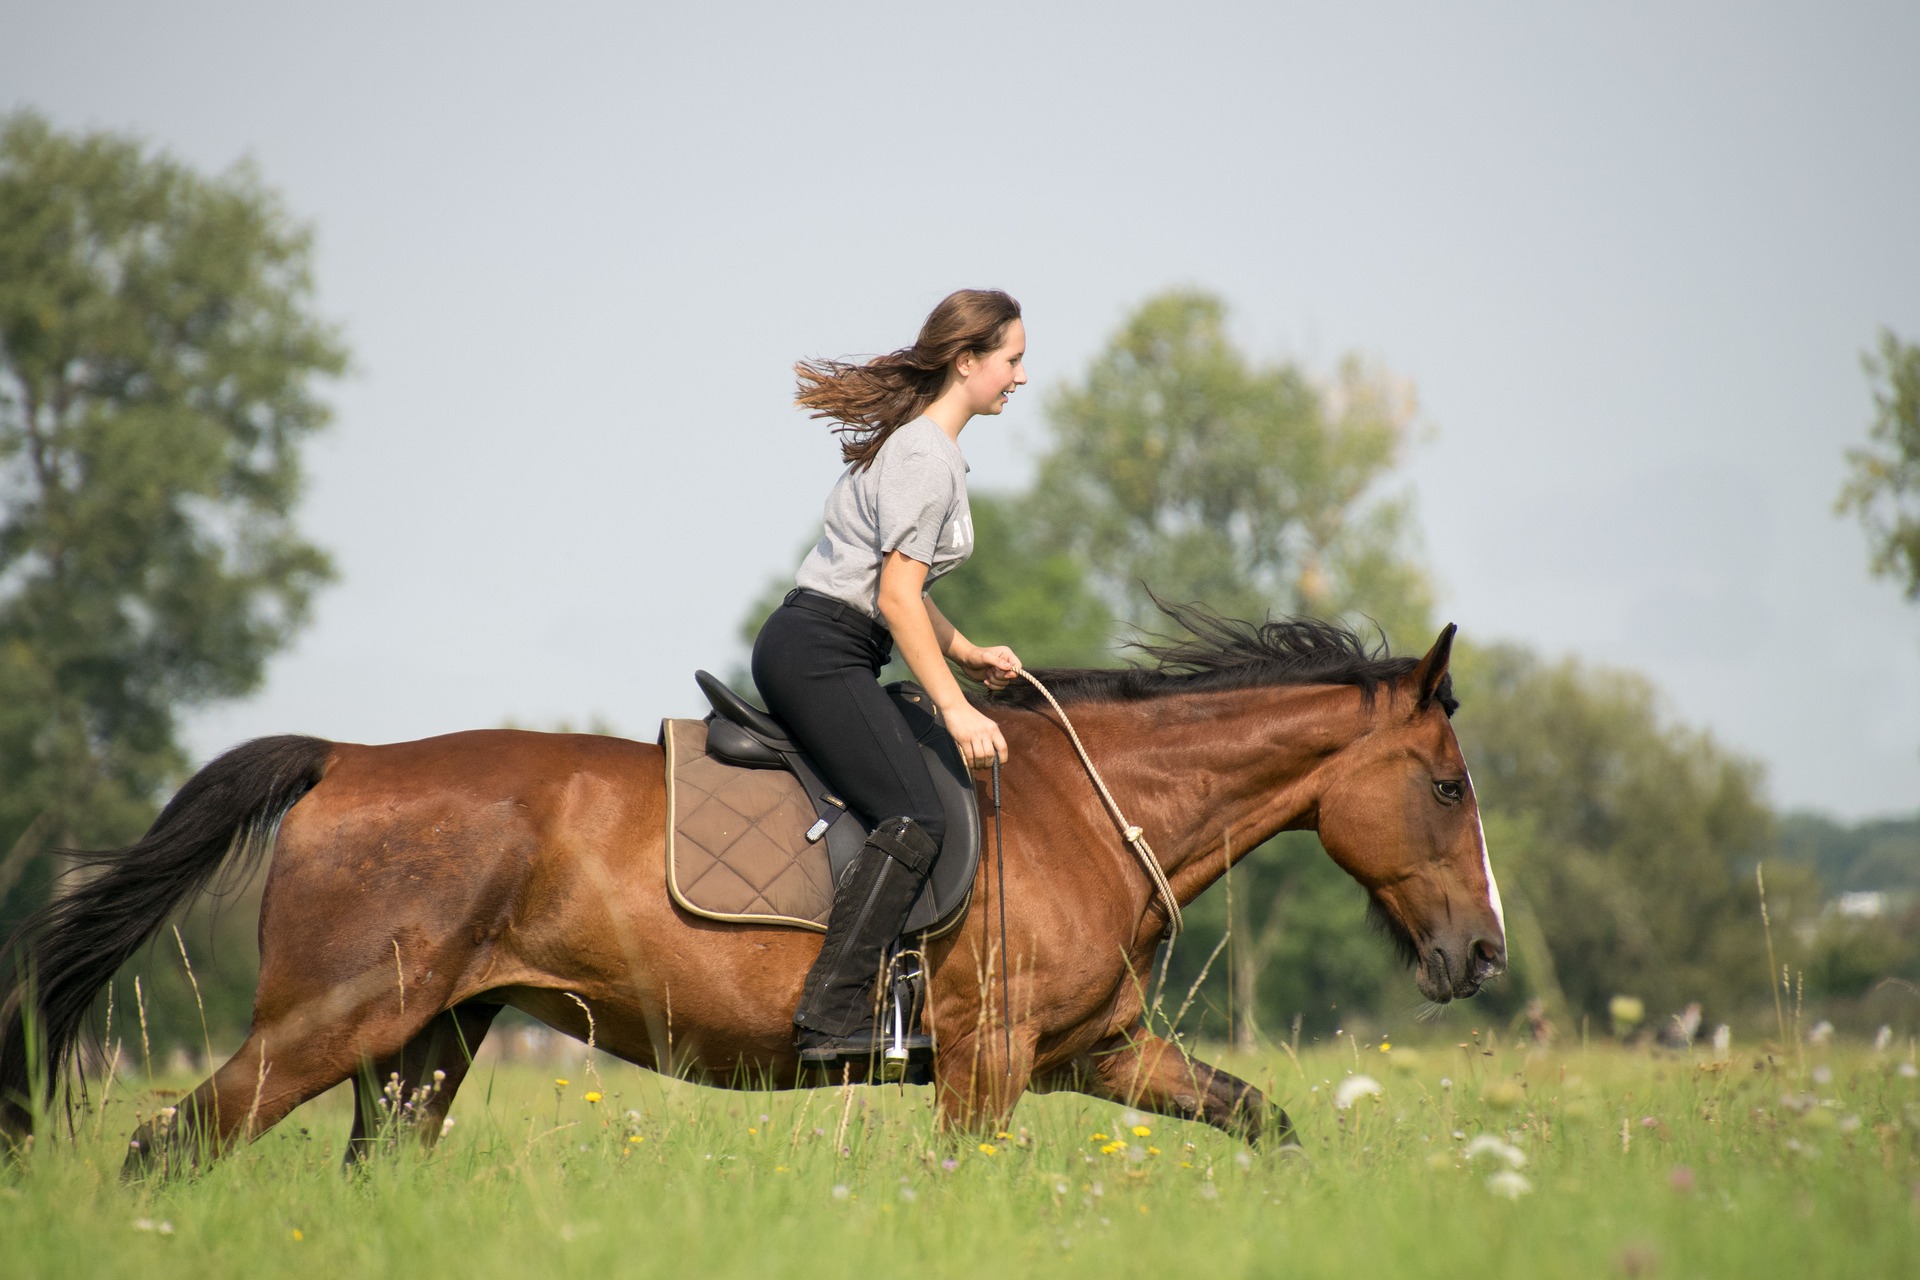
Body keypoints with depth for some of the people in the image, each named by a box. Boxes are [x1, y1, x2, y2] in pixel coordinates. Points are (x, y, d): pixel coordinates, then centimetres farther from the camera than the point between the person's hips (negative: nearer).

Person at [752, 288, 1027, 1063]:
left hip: (806, 652, 11)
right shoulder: (926, 456, -13)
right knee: (915, 818, -22)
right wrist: (955, 710, -19)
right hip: (819, 654, -11)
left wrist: (966, 653, 23)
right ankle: (833, 1015, -30)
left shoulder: (925, 446, 19)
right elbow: (897, 597, -18)